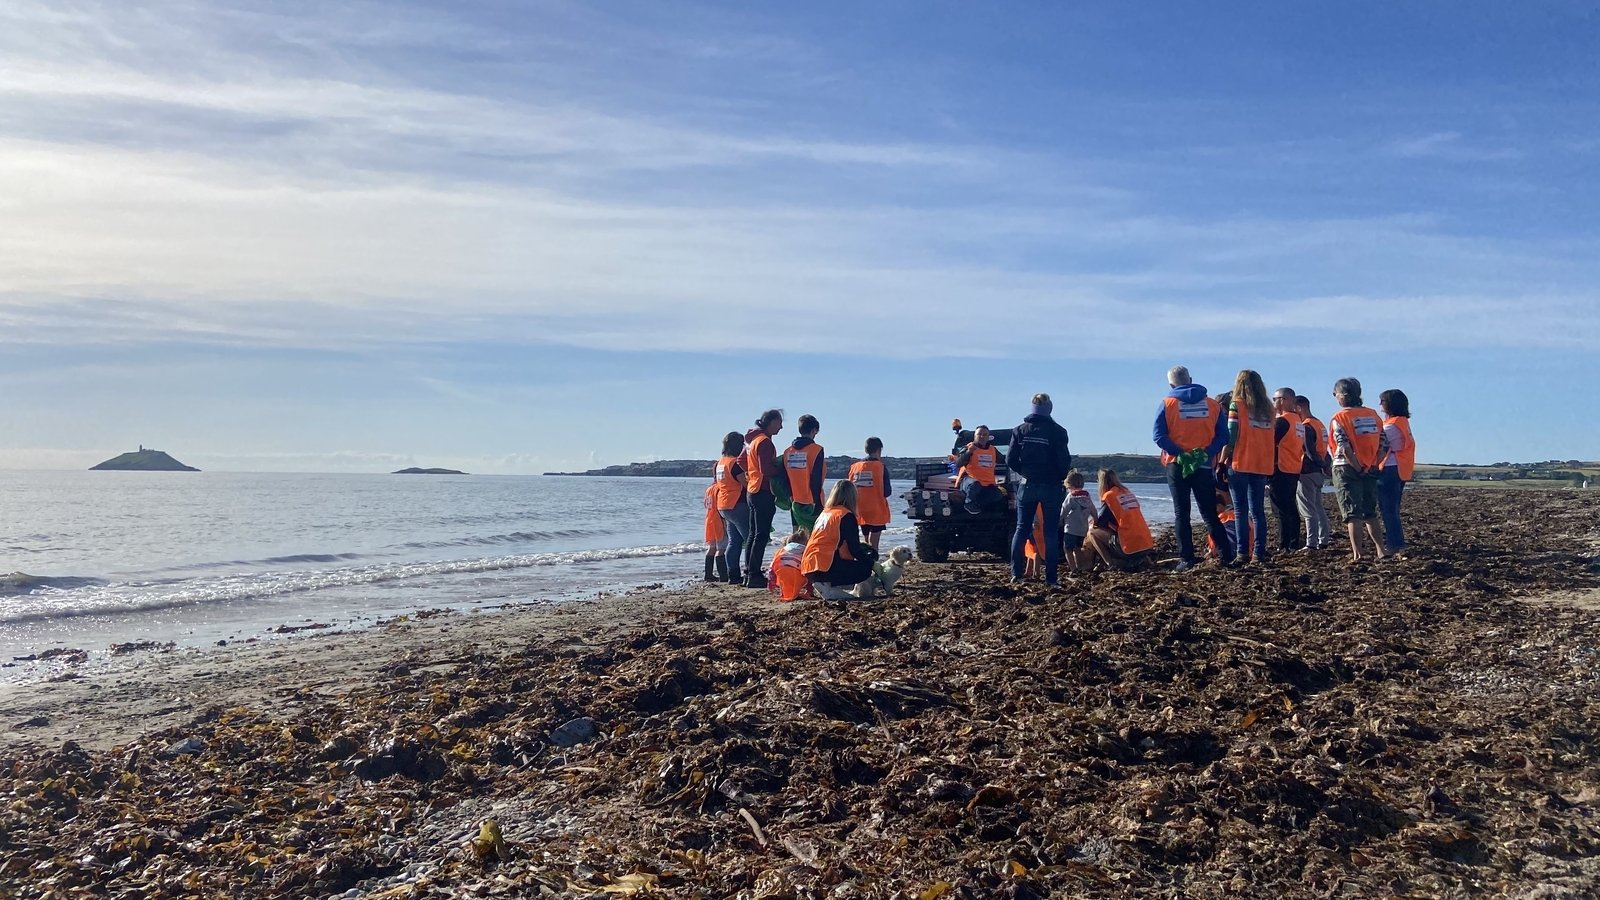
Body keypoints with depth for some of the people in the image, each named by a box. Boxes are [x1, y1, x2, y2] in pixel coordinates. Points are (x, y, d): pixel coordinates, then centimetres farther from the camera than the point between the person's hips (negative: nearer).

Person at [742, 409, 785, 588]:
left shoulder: (752, 439, 15)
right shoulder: (764, 441, -14)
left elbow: (742, 461, 24)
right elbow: (767, 470, -21)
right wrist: (785, 474, -9)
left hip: (753, 491, 10)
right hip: (764, 492, -10)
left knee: (753, 534, 13)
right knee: (762, 536, -8)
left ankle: (748, 574, 17)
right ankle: (754, 576, -8)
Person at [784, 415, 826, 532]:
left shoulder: (788, 451, 6)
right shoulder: (816, 450, -10)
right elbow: (817, 479, -12)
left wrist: (790, 497, 16)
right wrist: (816, 500, -7)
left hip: (795, 502, 6)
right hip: (811, 502, -5)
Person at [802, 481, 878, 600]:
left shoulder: (825, 513, 19)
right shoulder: (846, 516, -6)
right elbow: (855, 550, -7)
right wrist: (871, 562, 8)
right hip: (824, 568, -8)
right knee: (866, 567, 5)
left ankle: (824, 584, 5)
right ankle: (828, 586, -8)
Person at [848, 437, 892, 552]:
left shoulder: (855, 466, 4)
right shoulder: (880, 466, -9)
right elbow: (887, 492, -9)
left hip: (861, 512, 5)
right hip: (877, 512, -5)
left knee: (867, 543, 18)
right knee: (874, 545, -5)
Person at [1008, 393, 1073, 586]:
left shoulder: (1020, 430, 0)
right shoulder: (1056, 431, -10)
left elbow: (1010, 461, -2)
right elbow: (1065, 461, -11)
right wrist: (1061, 477, 9)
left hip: (1028, 486, 2)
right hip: (1051, 487, -2)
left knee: (1021, 529, 12)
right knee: (1051, 532, 3)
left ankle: (1016, 573, 7)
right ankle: (1051, 578, 2)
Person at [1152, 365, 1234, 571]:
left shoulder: (1168, 404, -1)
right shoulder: (1213, 405, 6)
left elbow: (1158, 436, -11)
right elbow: (1223, 436, -2)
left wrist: (1179, 453, -13)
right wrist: (1206, 453, -8)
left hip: (1177, 465, -2)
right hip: (1204, 466, 2)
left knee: (1181, 514, 4)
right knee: (1209, 513, 10)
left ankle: (1187, 559, 0)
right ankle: (1227, 555, 7)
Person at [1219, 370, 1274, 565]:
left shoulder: (1237, 405, -4)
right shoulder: (1267, 408, 9)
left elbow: (1230, 438, -9)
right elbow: (1270, 438, 9)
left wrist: (1222, 462, -4)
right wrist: (1270, 465, 14)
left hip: (1240, 464, -4)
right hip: (1263, 466, 4)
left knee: (1240, 510, -1)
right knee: (1258, 510, 8)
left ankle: (1243, 553, -5)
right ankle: (1260, 553, 5)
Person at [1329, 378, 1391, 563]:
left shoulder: (1339, 418, -8)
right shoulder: (1372, 415, 9)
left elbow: (1345, 448, -17)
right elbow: (1384, 443, 3)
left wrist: (1358, 468, -11)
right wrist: (1374, 465, 3)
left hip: (1347, 469, -5)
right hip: (1370, 470, 5)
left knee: (1352, 513, -4)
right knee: (1370, 511, 17)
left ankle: (1357, 554, -8)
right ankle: (1380, 549, 17)